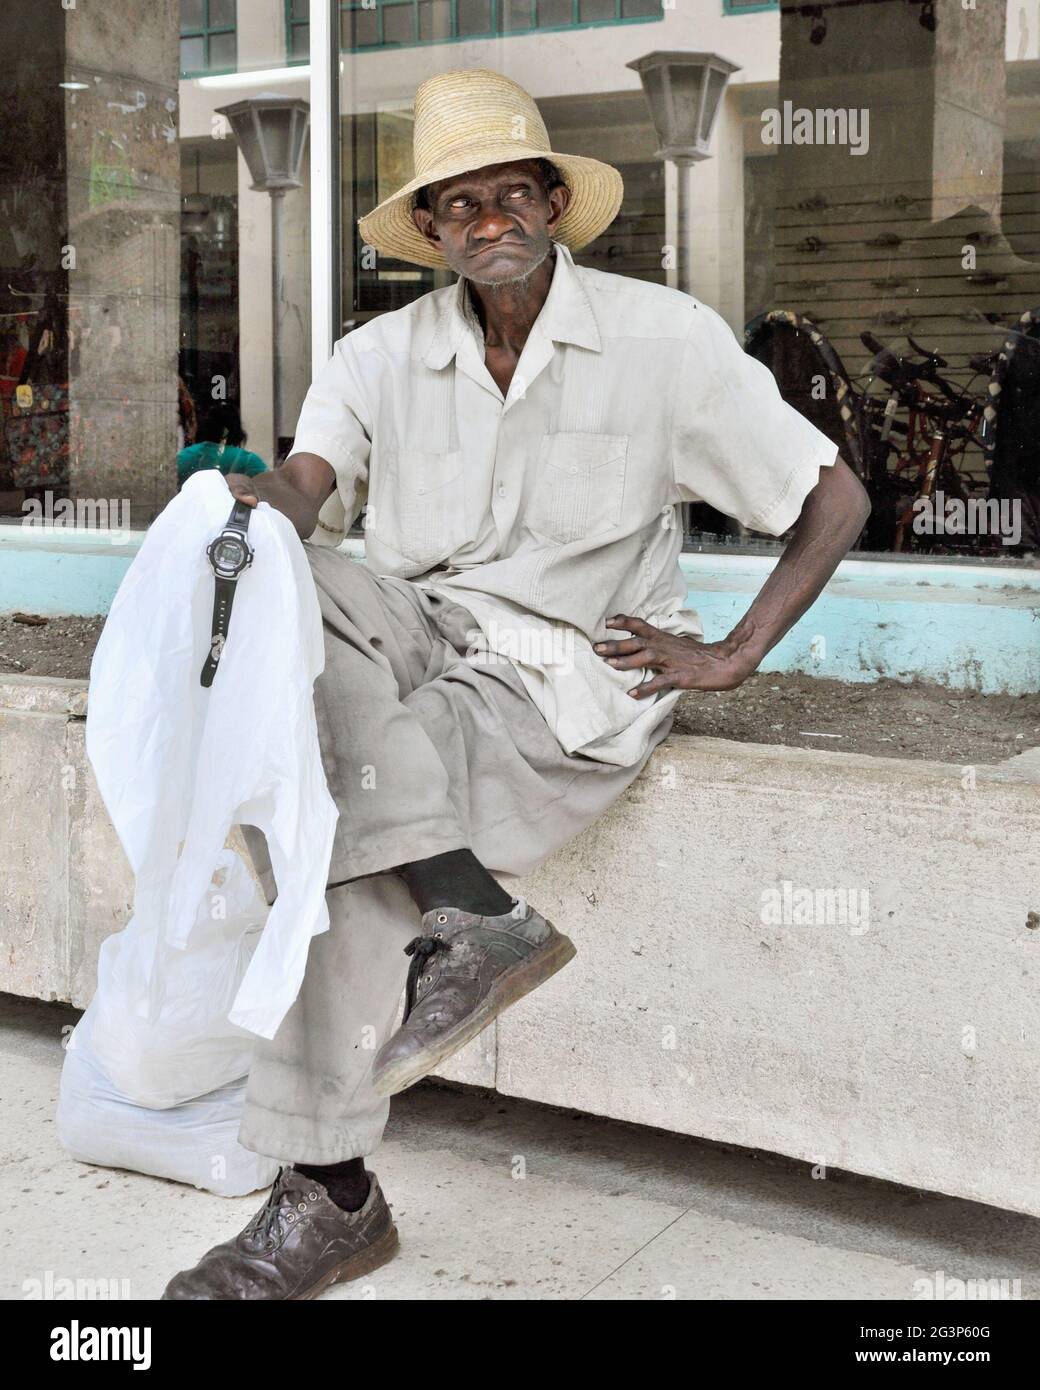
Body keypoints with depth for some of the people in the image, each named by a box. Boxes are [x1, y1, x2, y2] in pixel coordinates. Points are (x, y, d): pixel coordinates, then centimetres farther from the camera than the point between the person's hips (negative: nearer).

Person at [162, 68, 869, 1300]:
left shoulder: (663, 339, -2)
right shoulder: (381, 357, 7)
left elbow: (836, 500, 1)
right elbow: (305, 488, -11)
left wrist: (731, 656, -6)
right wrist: (259, 505, -36)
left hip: (570, 679, -4)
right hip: (423, 641, 4)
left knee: (335, 825, -26)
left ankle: (329, 1194, -14)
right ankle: (472, 915, -32)